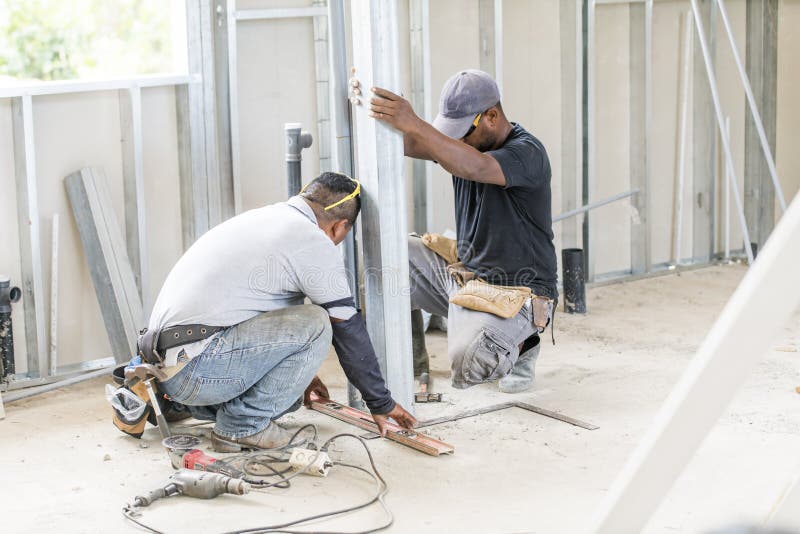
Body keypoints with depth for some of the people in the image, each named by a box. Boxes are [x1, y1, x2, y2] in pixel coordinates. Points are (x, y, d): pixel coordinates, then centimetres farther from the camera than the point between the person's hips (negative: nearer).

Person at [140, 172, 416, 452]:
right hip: (197, 370, -10)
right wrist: (381, 403, 11)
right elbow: (348, 330, -1)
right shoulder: (314, 242, -6)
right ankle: (244, 424, -5)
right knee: (315, 325, -9)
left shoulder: (258, 218, 21)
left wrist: (300, 374, 45)